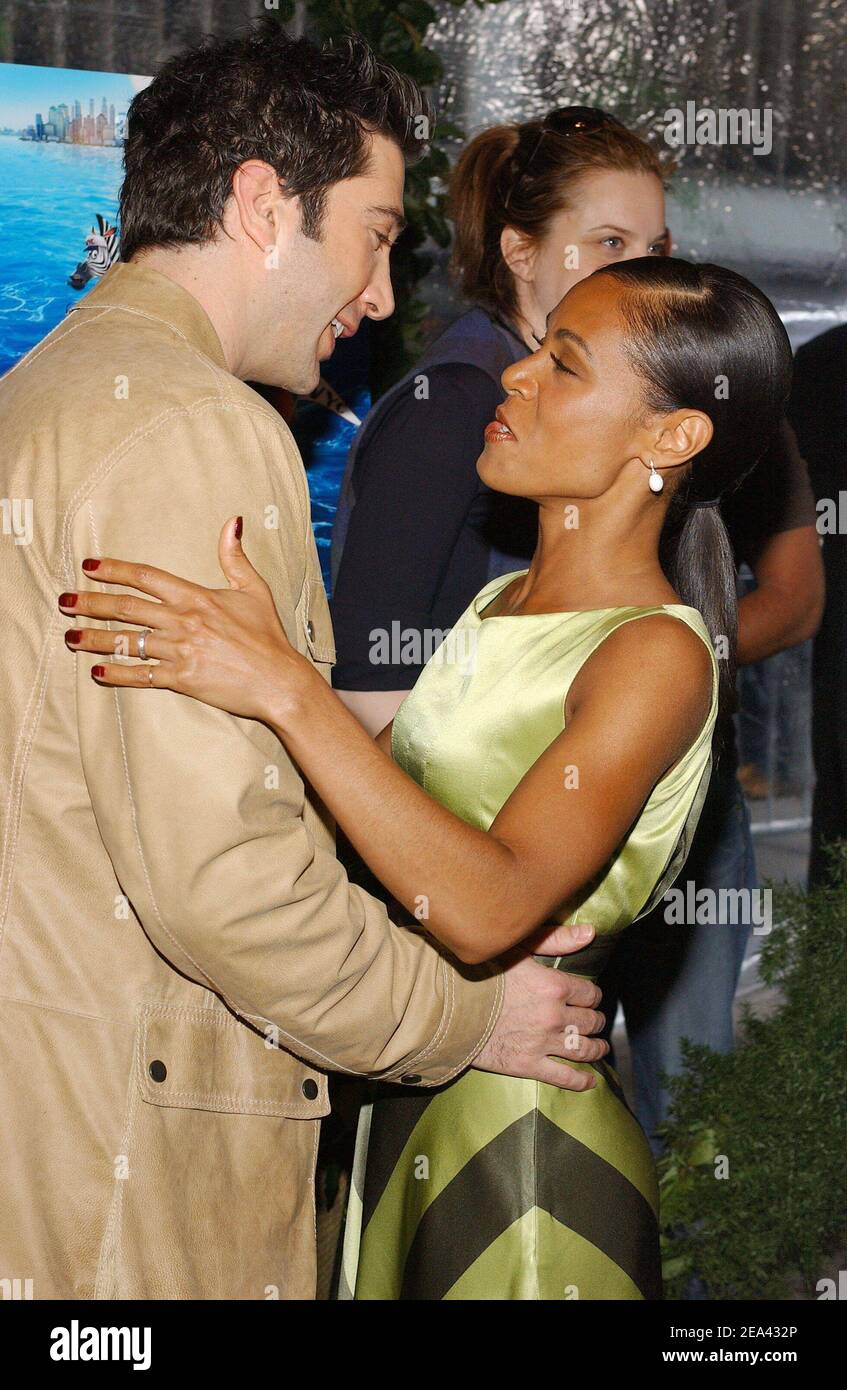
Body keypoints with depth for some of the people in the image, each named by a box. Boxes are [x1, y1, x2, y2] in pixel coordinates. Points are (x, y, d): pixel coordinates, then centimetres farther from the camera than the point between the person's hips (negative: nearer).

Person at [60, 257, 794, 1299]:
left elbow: (489, 905, -31)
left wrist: (284, 688, -36)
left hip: (519, 1130, -8)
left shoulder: (657, 654, -18)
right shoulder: (502, 603, 8)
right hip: (405, 1106, 8)